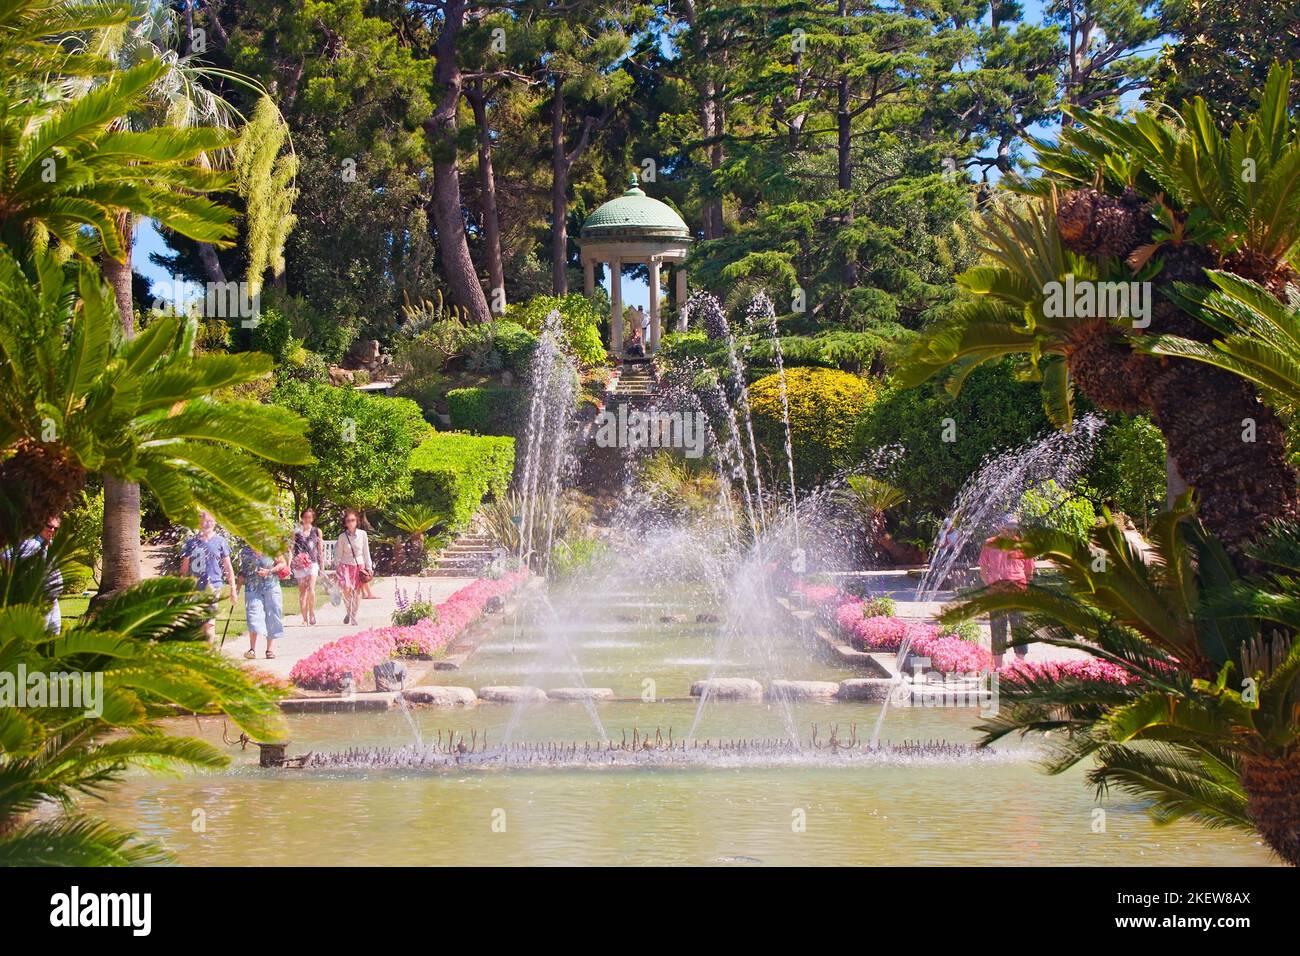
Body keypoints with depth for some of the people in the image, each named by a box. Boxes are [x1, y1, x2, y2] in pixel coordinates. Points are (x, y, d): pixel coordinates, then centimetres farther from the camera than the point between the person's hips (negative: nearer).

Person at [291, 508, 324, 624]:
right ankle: (304, 618, 9)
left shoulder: (317, 531, 8)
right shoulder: (296, 531, 7)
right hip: (299, 565, 1)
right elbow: (291, 549, 10)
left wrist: (322, 566, 10)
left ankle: (312, 613, -4)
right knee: (302, 592, 3)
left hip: (313, 563, -1)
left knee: (311, 589, -19)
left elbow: (320, 550, 12)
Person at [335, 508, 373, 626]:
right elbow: (338, 555, 4)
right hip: (346, 565, -1)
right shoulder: (342, 537, -3)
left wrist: (369, 567, 6)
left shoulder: (362, 534, -1)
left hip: (359, 565, 1)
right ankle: (348, 612, 3)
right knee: (346, 589, -21)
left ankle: (353, 618, 16)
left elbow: (366, 552, 6)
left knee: (357, 593, 2)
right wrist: (336, 569, 3)